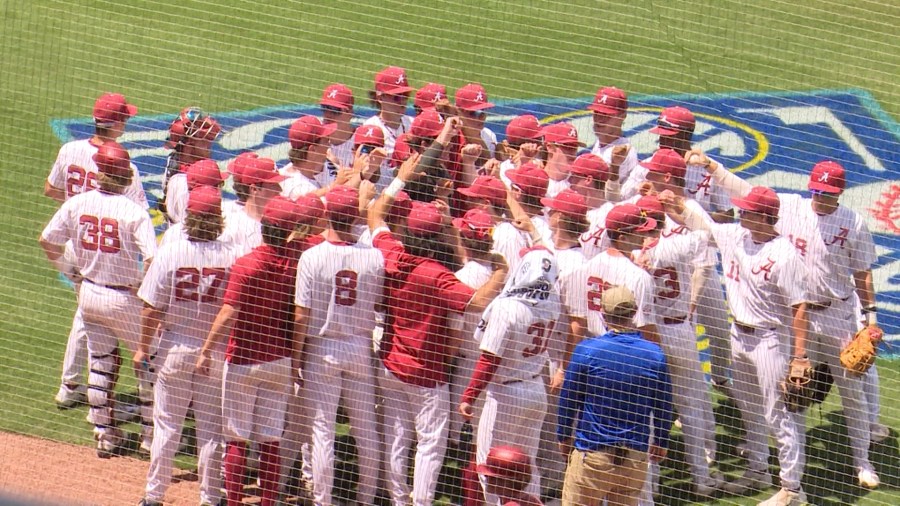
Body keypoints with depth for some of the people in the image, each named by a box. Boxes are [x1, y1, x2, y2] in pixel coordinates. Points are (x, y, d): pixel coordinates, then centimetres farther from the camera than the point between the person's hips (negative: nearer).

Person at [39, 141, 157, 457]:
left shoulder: (77, 203, -6)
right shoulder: (134, 212, -19)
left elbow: (47, 241, 2)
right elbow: (152, 260, -25)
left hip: (89, 293, 4)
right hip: (124, 298, -4)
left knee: (100, 362, 16)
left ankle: (104, 434, 20)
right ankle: (150, 431, 18)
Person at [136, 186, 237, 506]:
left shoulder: (170, 253, -11)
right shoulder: (232, 257, -11)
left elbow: (152, 307, -8)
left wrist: (143, 347, 3)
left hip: (175, 347, 0)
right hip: (216, 351, 0)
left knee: (166, 425, 9)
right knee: (210, 428, 9)